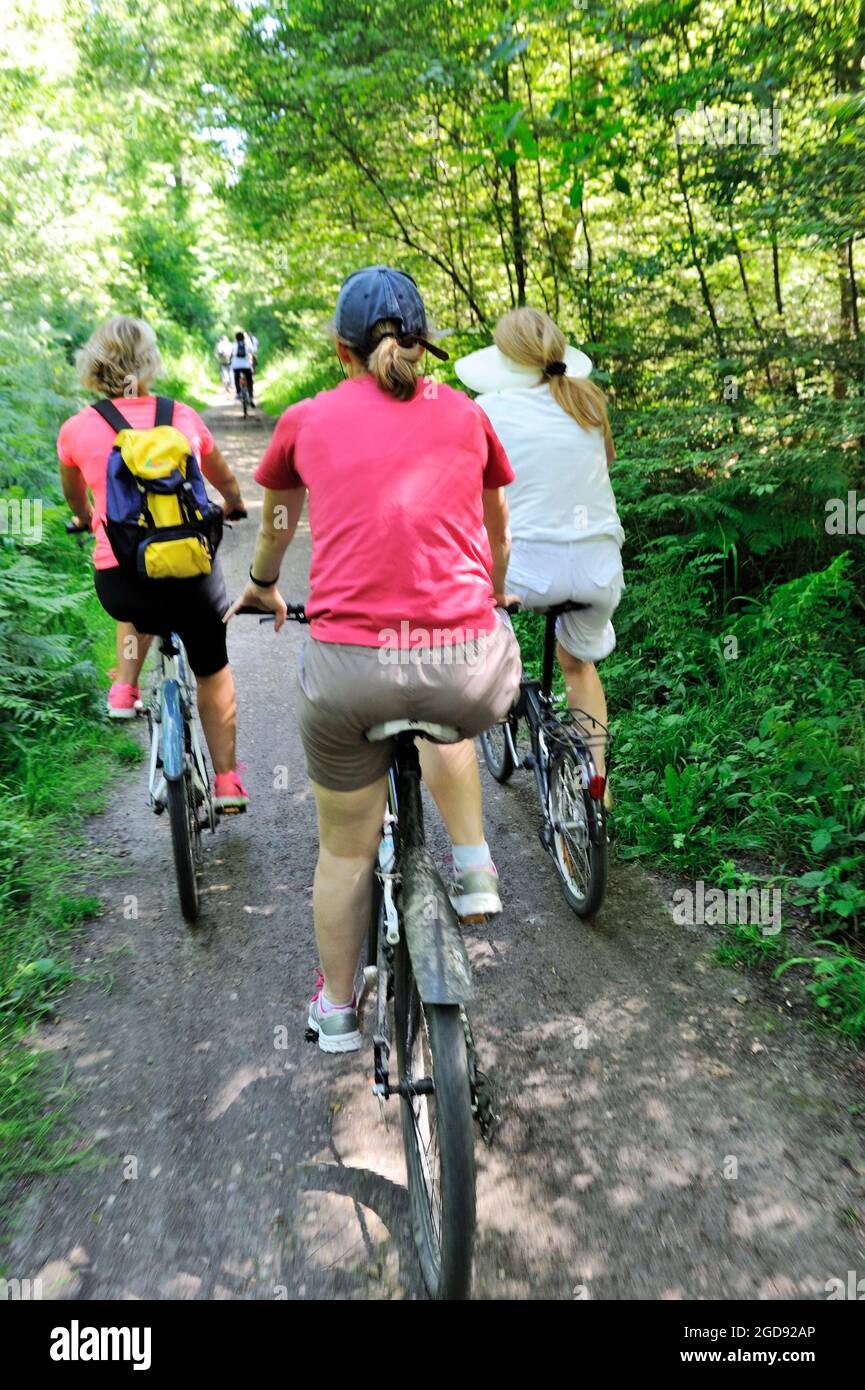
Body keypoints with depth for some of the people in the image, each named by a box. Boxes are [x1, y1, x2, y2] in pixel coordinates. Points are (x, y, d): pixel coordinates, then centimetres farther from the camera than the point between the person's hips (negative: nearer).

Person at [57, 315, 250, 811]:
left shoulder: (76, 430, 5)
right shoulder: (183, 417, 6)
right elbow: (222, 476, 26)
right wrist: (236, 504, 48)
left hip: (118, 583, 0)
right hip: (193, 574, 0)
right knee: (212, 670, 23)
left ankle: (125, 690, 27)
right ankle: (228, 783, 28)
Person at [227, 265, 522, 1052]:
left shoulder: (307, 420, 13)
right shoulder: (465, 415, 14)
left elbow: (276, 523, 31)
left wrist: (262, 587, 52)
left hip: (348, 667, 0)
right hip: (471, 670, 1)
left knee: (346, 849, 22)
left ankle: (336, 1010, 42)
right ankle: (474, 867, 30)